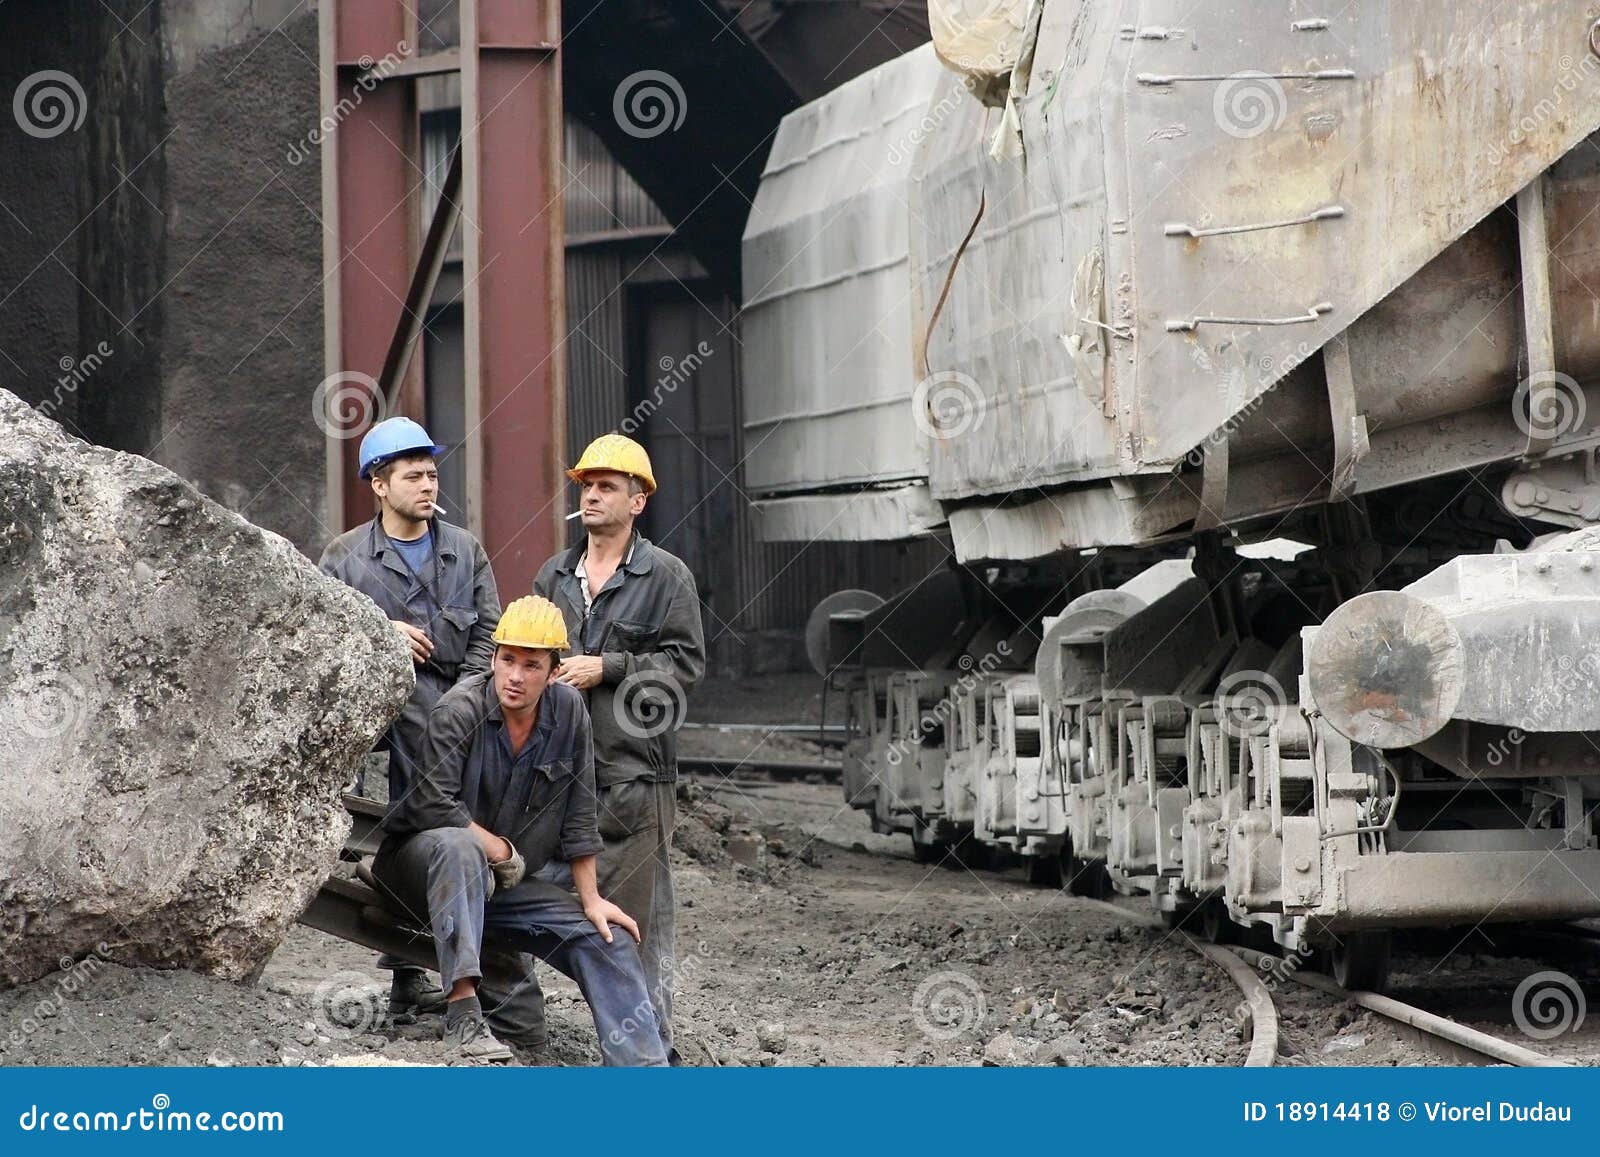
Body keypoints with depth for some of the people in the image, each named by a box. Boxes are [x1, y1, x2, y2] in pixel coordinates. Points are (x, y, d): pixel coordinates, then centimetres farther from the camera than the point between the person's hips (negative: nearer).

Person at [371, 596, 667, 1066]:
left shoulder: (569, 710, -3)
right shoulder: (460, 710, -19)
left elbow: (578, 816, 3)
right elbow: (434, 806, -25)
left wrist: (591, 899, 0)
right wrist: (503, 852, -15)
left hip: (505, 883, 6)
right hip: (422, 860, -6)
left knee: (607, 937, -6)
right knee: (459, 846, -40)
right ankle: (463, 1013, -45)